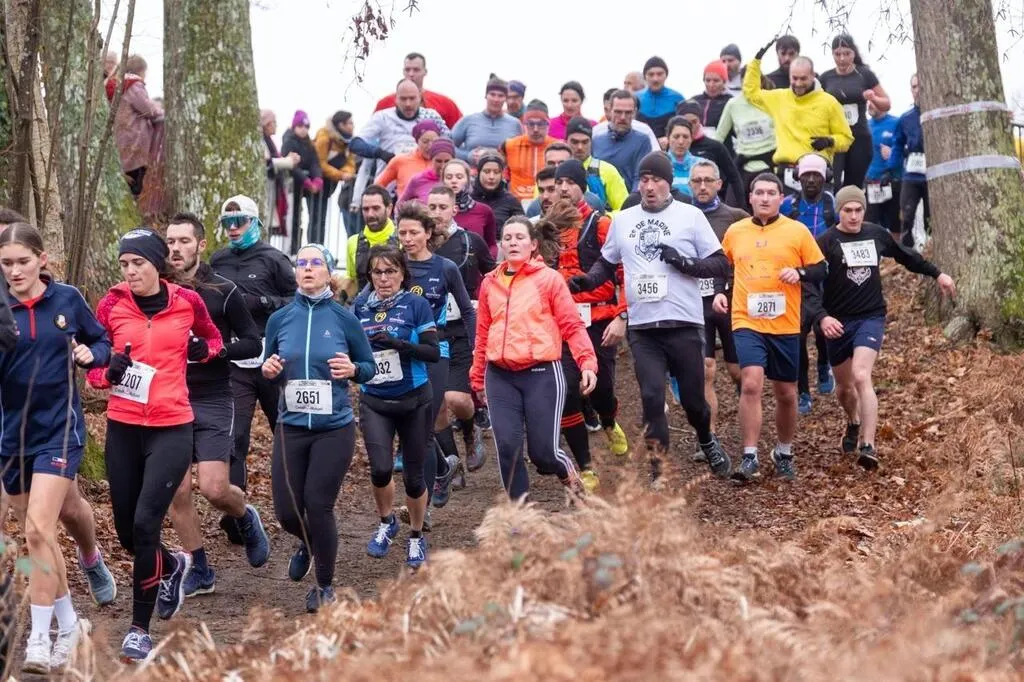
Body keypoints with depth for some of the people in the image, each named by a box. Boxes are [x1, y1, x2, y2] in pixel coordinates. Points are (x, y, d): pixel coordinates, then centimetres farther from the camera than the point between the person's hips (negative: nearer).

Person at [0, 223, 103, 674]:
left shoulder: (67, 300, -3)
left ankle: (39, 641, -13)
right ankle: (69, 626, 29)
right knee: (40, 536, 13)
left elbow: (102, 341, 12)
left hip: (59, 431, -3)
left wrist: (91, 354, -10)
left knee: (38, 530, -16)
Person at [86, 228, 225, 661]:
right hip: (123, 429, 3)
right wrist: (108, 372, -16)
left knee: (145, 523, -13)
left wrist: (203, 349, -5)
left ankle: (140, 628, 0)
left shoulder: (187, 302, -2)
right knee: (127, 533, 10)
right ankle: (173, 566, 44)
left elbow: (212, 340, 17)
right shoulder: (111, 305, -1)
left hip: (171, 429, -3)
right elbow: (93, 365, 6)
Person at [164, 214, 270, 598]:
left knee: (214, 489, -13)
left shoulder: (222, 291, -5)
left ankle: (246, 518, 21)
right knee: (176, 493, 1)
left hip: (213, 402, -3)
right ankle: (199, 571, 15)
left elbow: (253, 344, -2)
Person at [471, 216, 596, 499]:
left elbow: (572, 326, -4)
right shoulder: (490, 282, 12)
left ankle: (566, 470, 33)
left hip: (541, 374, -3)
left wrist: (587, 363, -17)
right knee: (507, 448, -7)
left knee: (543, 453, -3)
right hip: (499, 377, 3)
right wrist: (477, 377, 19)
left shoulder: (549, 278, 1)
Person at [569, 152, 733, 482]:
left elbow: (721, 265, 1)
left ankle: (707, 441, 39)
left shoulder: (690, 216, 1)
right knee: (652, 397, -6)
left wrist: (685, 263, -16)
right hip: (642, 327, 2)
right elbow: (607, 264, 21)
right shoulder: (622, 220, 11)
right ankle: (658, 473, -1)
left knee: (692, 396, 7)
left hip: (684, 323, -2)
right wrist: (586, 280, 1)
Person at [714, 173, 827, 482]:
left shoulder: (797, 231, 1)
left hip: (785, 326, 1)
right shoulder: (735, 231, 7)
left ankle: (784, 453, 32)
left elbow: (821, 269, 4)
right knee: (751, 384, -19)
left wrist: (799, 273, -15)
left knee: (786, 393, 11)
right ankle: (749, 457, -14)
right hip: (746, 322, 0)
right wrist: (719, 292, 5)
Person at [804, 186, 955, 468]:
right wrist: (822, 316, -29)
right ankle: (854, 424, 48)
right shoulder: (826, 242, -8)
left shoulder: (876, 234, 3)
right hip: (837, 322, 0)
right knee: (845, 385, 15)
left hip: (871, 318, 0)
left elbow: (905, 256, 22)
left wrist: (937, 273, 28)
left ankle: (868, 446, -25)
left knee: (861, 377, -21)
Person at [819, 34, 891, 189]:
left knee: (854, 187, 5)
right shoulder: (825, 78, 4)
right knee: (832, 186, -17)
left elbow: (886, 105, 8)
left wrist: (873, 98, -12)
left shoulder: (865, 75, 3)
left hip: (860, 138, 1)